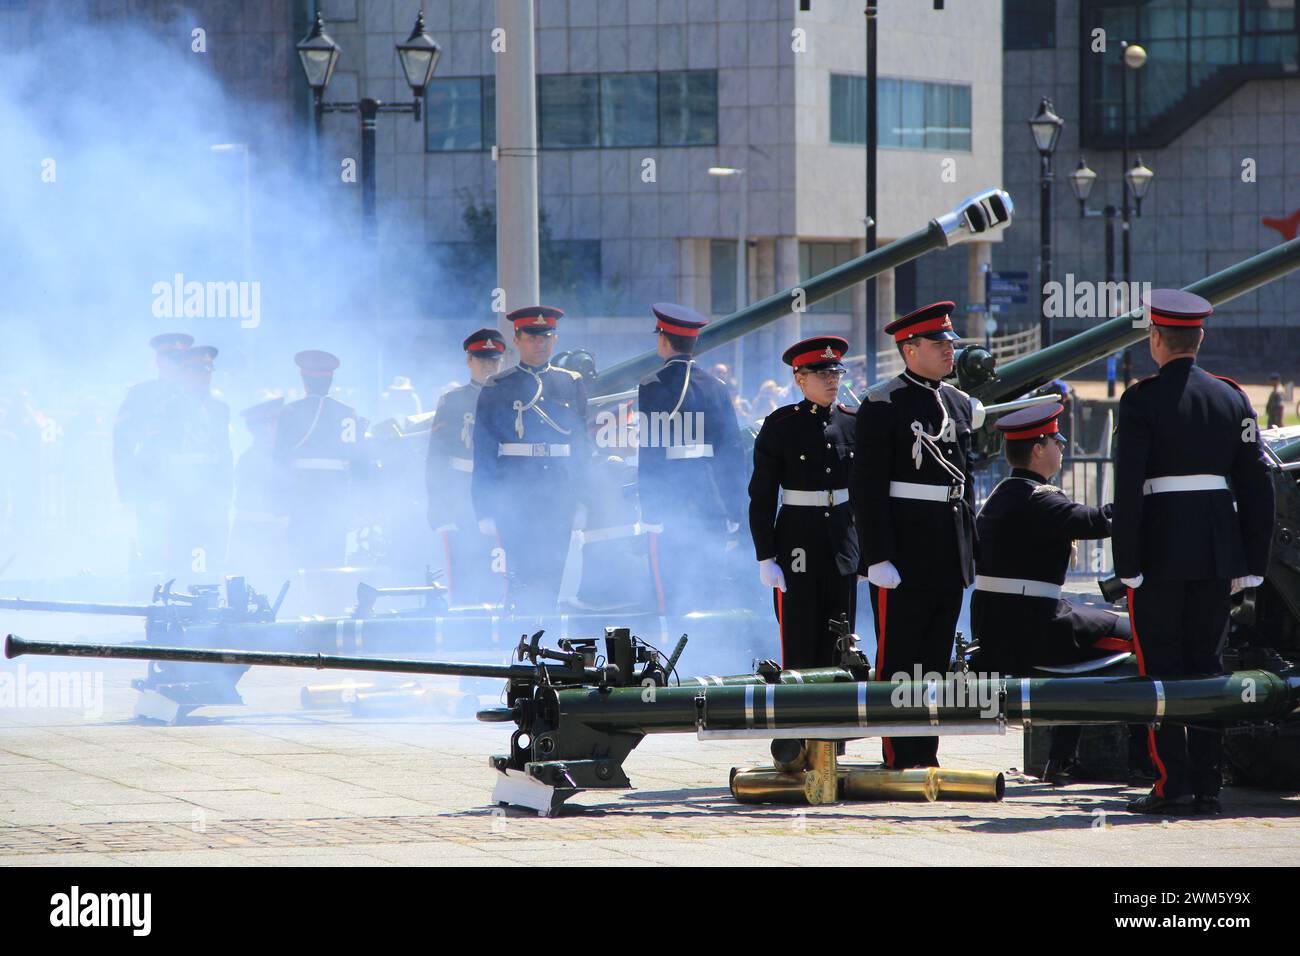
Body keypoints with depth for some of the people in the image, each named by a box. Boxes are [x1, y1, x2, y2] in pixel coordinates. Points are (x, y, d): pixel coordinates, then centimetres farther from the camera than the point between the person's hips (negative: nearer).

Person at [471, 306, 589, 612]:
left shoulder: (572, 385, 12)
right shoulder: (497, 389, 3)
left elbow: (582, 446, 14)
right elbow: (483, 454, 1)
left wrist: (580, 502, 8)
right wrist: (486, 512, -4)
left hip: (559, 496, 3)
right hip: (514, 493, -3)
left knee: (551, 577, 4)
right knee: (525, 579, -9)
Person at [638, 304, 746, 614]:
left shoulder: (650, 387, -7)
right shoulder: (717, 387, 7)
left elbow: (648, 451, -11)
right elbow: (732, 452, 8)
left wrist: (649, 511, -10)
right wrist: (732, 512, 13)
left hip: (670, 506, -5)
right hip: (711, 507, 5)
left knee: (673, 596, -2)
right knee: (706, 594, 12)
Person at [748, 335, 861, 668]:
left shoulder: (851, 423, 8)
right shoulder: (781, 426, -5)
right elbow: (761, 497, -5)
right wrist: (766, 559, -10)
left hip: (844, 538, 4)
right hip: (798, 538, -4)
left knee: (838, 642, 5)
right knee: (800, 646, -4)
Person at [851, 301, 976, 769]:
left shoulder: (959, 404, 14)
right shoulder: (883, 405, -8)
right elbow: (867, 486, -12)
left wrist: (969, 549, 15)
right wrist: (878, 557, -17)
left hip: (948, 554, 7)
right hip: (903, 551, -7)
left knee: (937, 658, 9)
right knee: (898, 659, -2)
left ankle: (926, 757, 15)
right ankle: (898, 762, 0)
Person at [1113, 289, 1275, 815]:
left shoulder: (1142, 400, -8)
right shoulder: (1231, 397, 6)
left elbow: (1128, 487, -13)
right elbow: (1257, 483, 6)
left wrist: (1126, 564, -10)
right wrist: (1252, 563, 10)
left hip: (1159, 553, -5)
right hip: (1218, 552, 5)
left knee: (1160, 665, 1)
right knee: (1207, 663, 10)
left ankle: (1173, 784, -4)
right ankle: (1207, 785, 8)